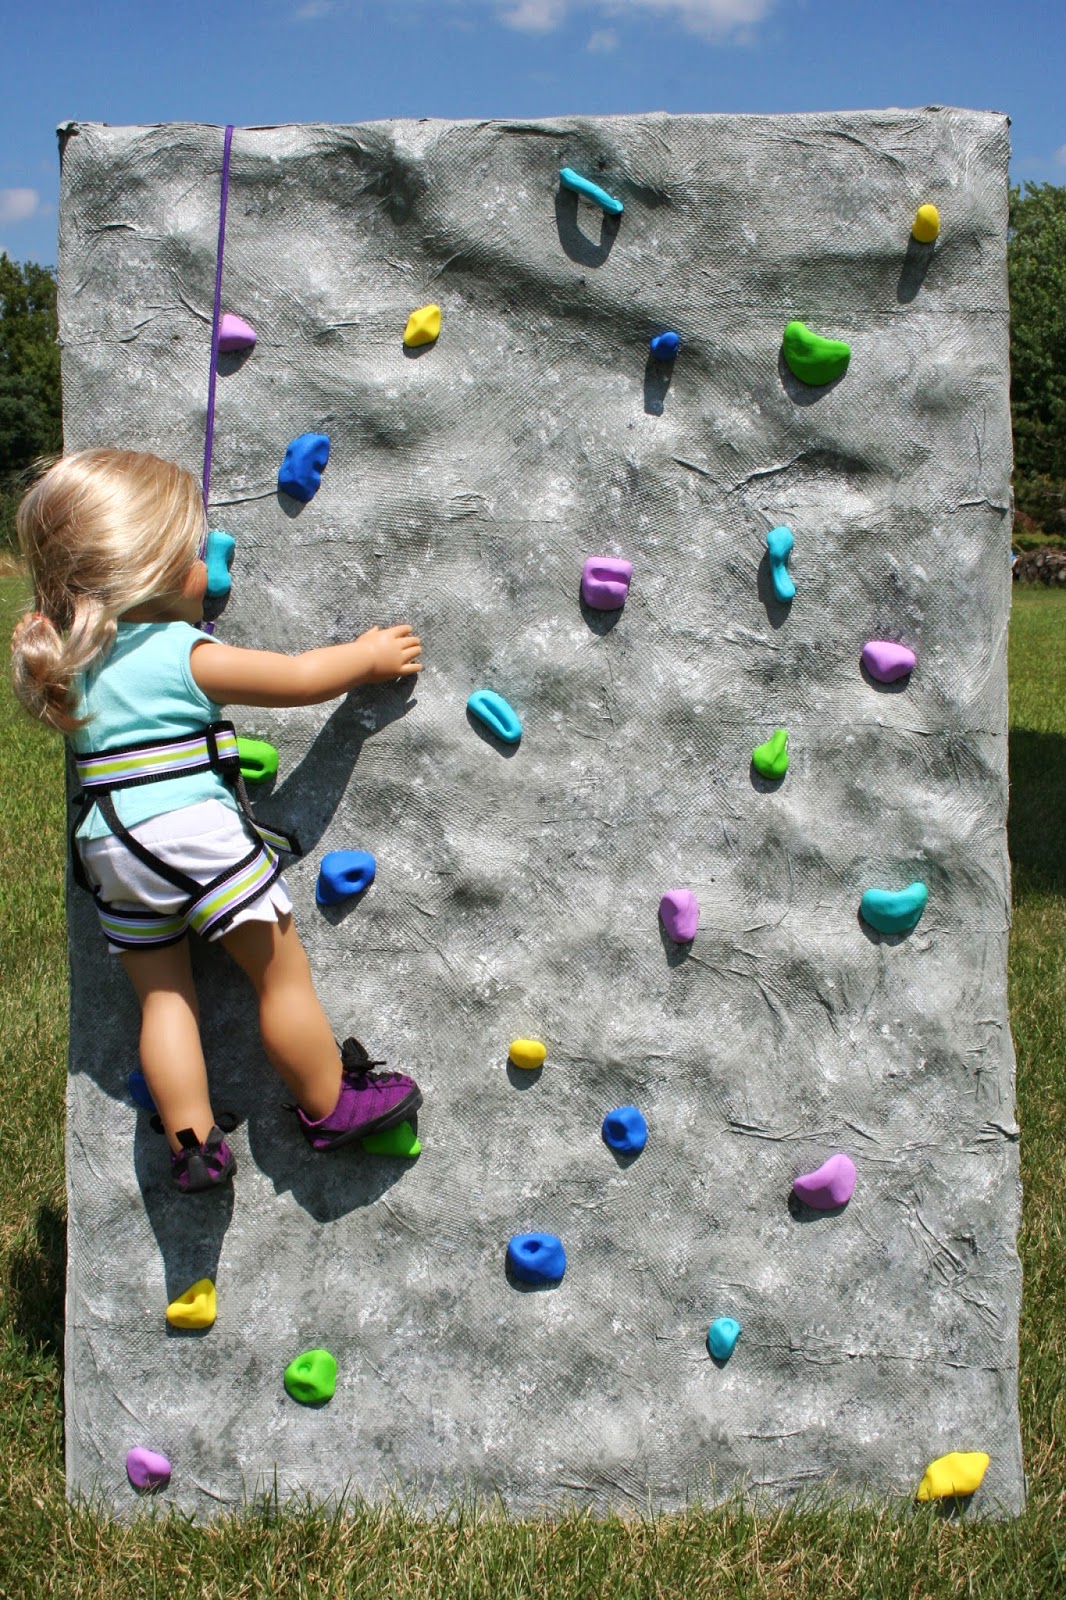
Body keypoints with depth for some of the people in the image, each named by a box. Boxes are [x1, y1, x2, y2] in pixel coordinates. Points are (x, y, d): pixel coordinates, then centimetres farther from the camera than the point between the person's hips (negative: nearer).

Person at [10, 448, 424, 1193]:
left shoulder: (66, 658, 6)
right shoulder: (187, 655, -10)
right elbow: (303, 677, -3)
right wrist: (369, 655, 13)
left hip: (110, 851, 7)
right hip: (196, 830, -6)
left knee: (164, 994, 15)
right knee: (283, 974, 8)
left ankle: (193, 1143, 14)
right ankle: (330, 1107, 20)